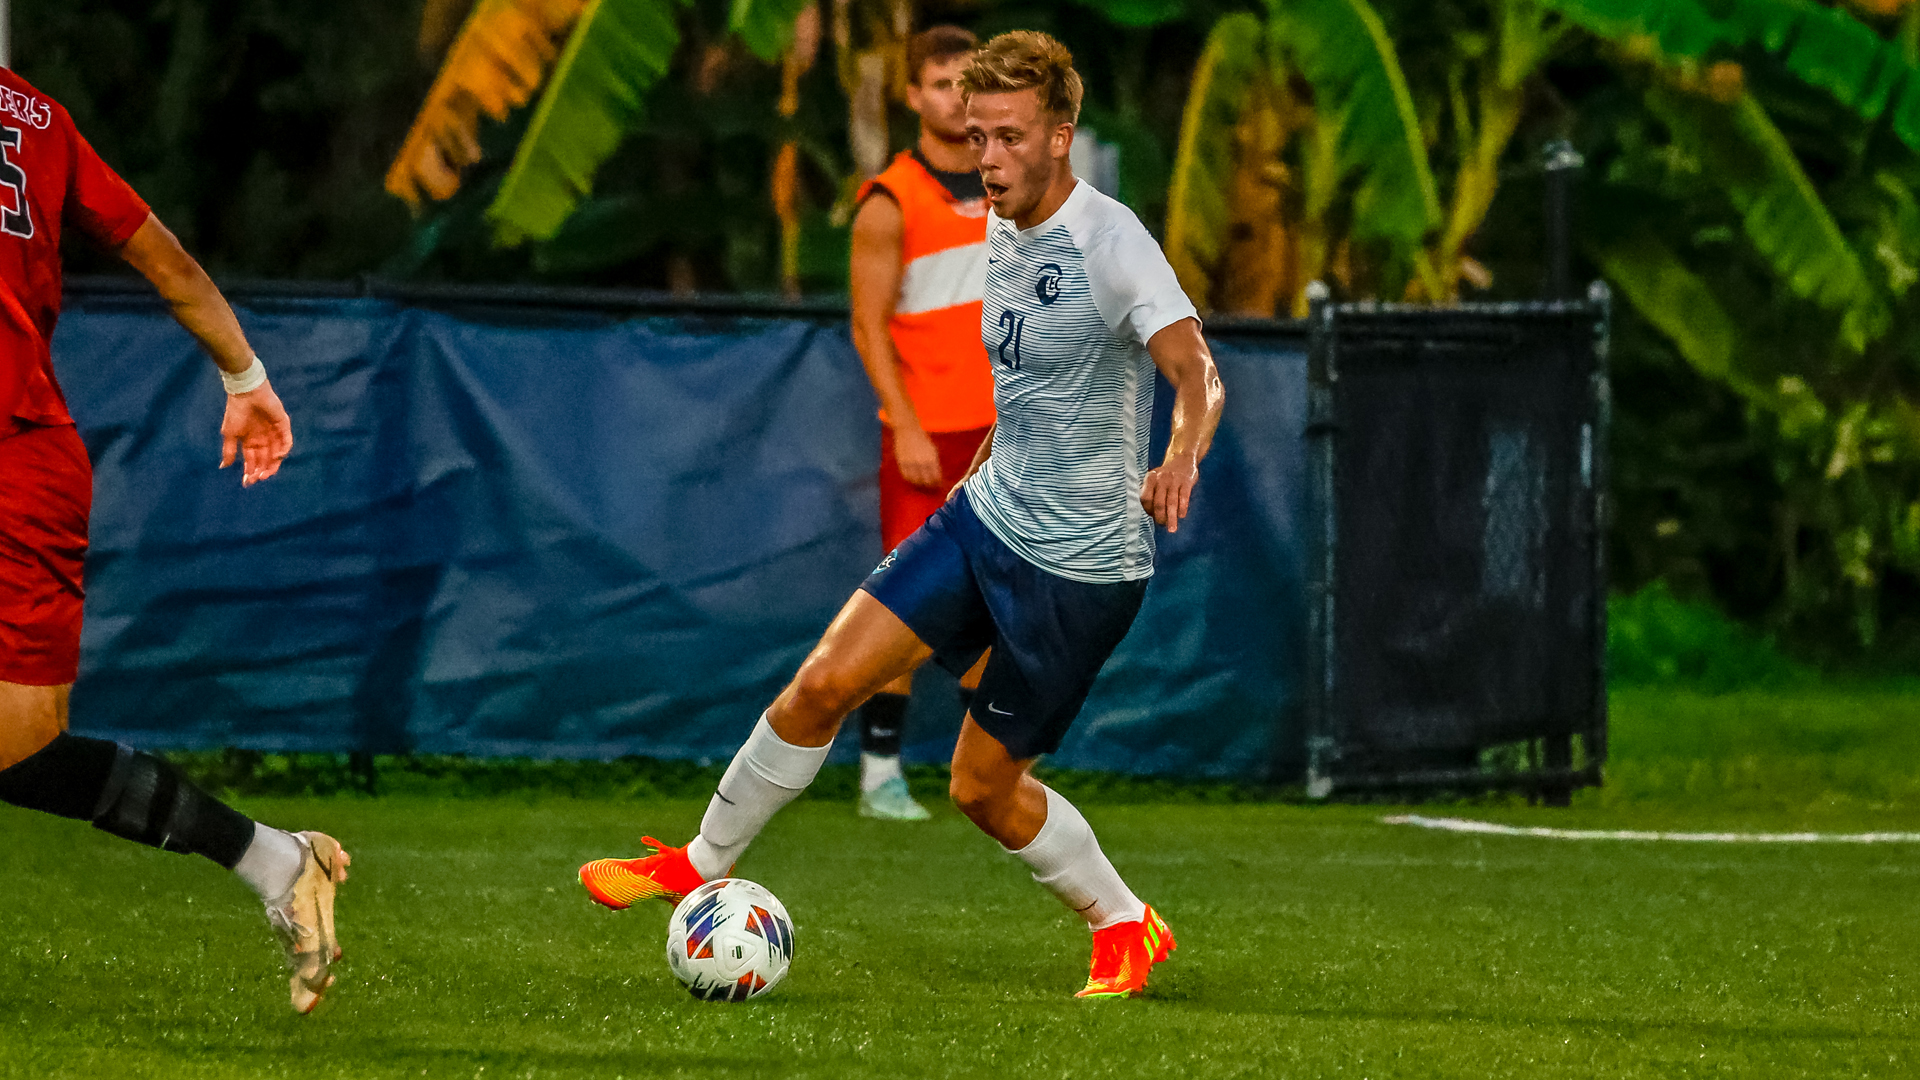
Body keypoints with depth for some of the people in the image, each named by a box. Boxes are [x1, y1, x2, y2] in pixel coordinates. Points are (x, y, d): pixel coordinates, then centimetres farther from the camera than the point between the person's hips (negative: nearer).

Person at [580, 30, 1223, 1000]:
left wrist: (1180, 460, -53)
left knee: (982, 787, 2)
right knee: (825, 680, -2)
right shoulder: (1001, 232, 5)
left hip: (1081, 564, -7)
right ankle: (700, 866, 14)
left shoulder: (1111, 243, -21)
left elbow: (1196, 374, -34)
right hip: (986, 517, 7)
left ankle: (1125, 927, 25)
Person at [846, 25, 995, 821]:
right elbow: (869, 325, -7)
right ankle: (880, 772, 0)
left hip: (1002, 428, 5)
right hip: (926, 432, -5)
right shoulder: (891, 202, -5)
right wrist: (906, 427, -15)